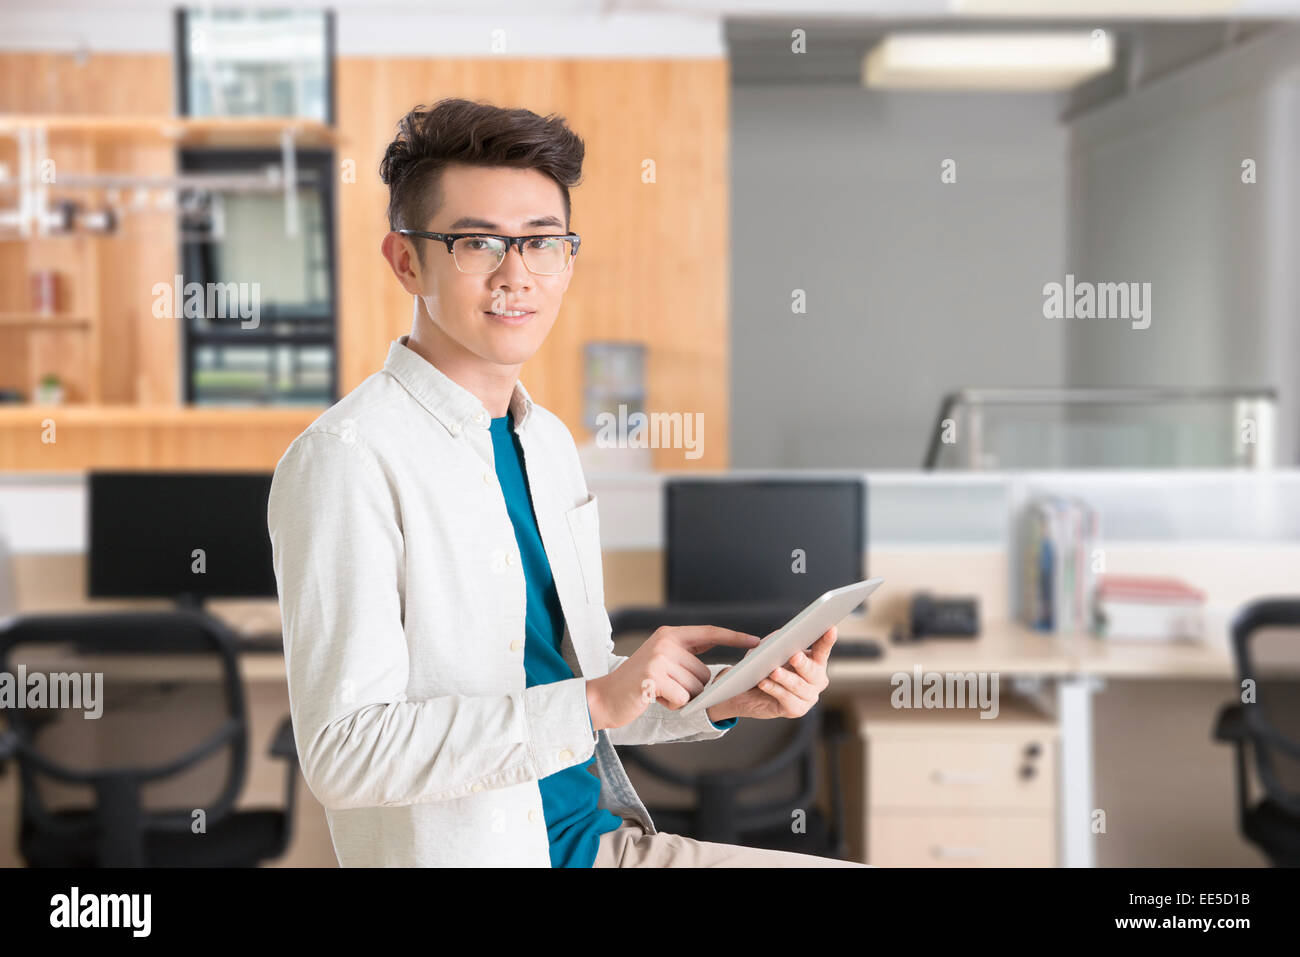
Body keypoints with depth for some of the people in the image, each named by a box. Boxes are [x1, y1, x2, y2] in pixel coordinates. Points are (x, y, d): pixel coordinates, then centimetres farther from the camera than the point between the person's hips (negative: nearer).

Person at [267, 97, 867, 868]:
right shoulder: (346, 458, -14)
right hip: (466, 852, -6)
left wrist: (723, 695, -1)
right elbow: (342, 749, -20)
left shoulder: (550, 442, 11)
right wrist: (596, 700, -24)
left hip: (607, 838, 7)